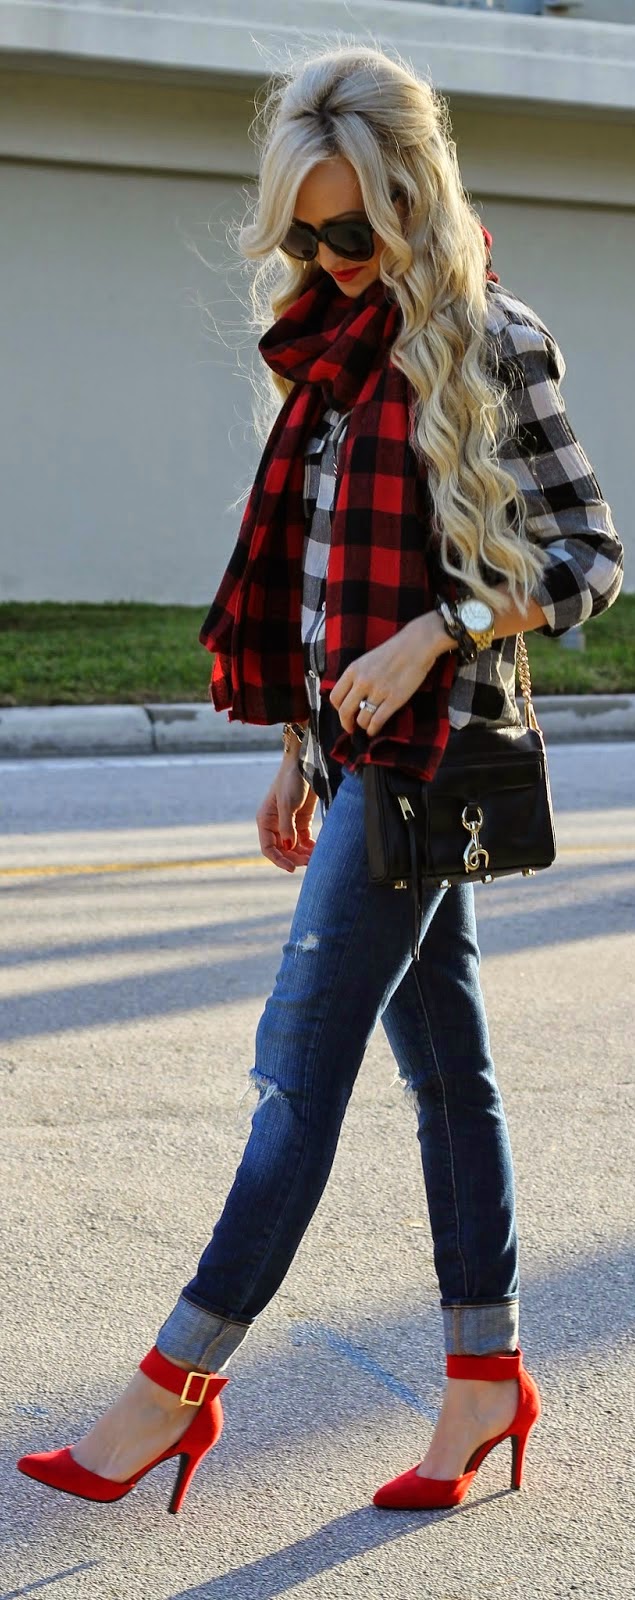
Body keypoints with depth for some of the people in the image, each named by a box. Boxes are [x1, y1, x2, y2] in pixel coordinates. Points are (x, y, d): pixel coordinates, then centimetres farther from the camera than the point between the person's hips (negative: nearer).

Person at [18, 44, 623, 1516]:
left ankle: (182, 1379, 2)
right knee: (442, 1057, 10)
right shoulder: (336, 347, 15)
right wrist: (297, 759, 16)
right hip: (360, 746, 8)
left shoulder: (489, 343, -7)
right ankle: (487, 1372, 18)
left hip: (428, 739, -8)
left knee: (303, 1060, -5)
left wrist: (433, 639, -19)